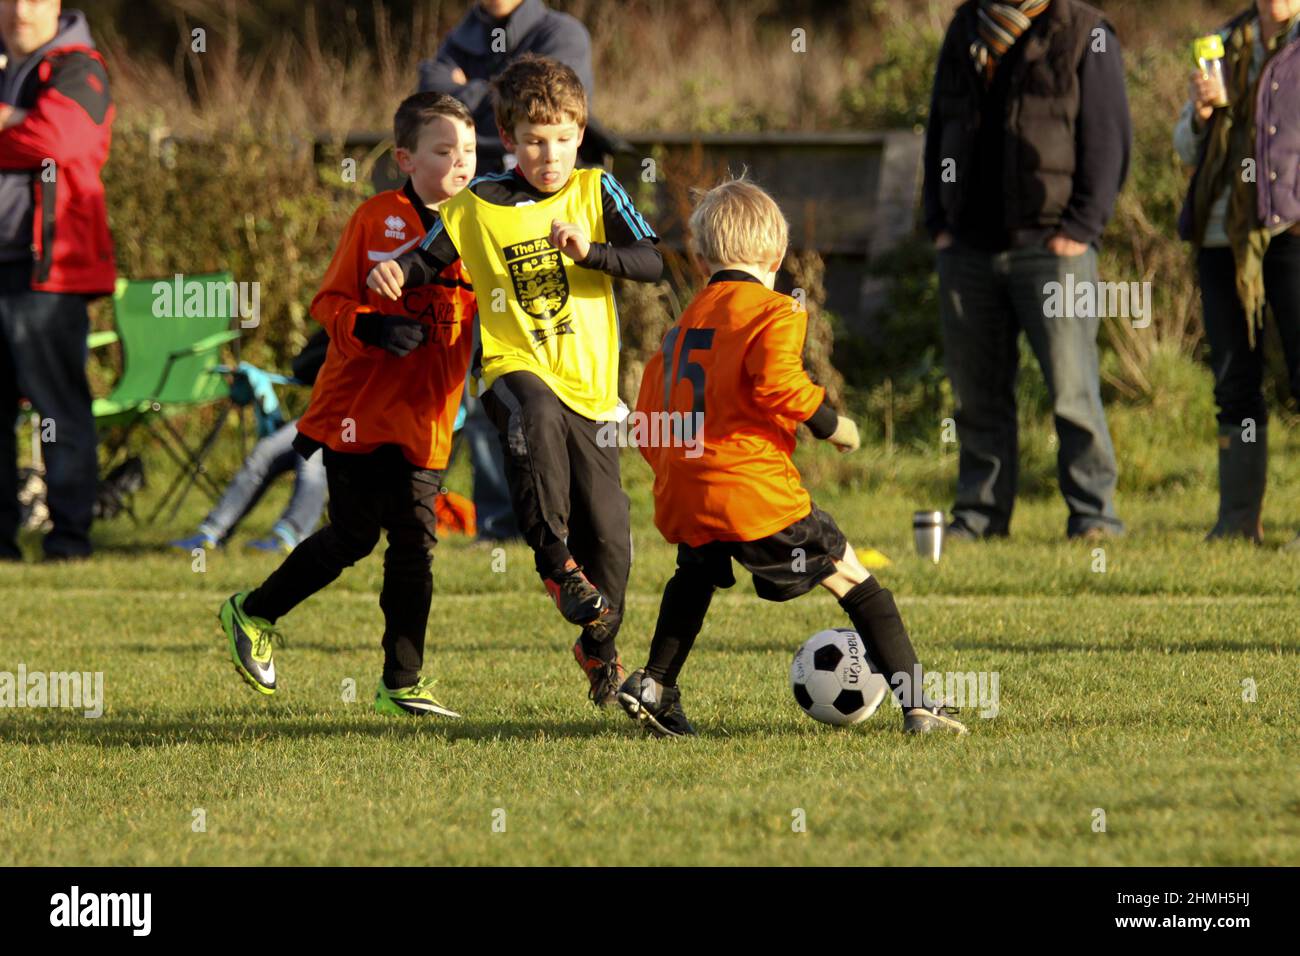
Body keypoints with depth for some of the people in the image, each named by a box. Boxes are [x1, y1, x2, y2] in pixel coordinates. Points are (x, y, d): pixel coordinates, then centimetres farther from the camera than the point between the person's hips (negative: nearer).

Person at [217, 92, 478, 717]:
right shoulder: (375, 219, -5)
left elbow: (485, 316, 16)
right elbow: (330, 302, -6)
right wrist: (373, 327, -23)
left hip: (426, 417, 4)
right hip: (360, 405, -4)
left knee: (415, 543, 3)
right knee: (355, 534, -3)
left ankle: (402, 684, 9)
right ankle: (252, 614, 19)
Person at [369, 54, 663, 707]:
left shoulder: (596, 192, 4)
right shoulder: (477, 207, 4)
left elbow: (652, 263, -6)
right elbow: (428, 261, 13)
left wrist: (592, 250, -23)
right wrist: (394, 272, -9)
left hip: (591, 384, 2)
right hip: (515, 366, -2)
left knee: (608, 530, 3)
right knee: (537, 411, -40)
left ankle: (600, 647, 30)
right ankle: (554, 559, -26)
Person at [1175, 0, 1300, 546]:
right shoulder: (1227, 45, 16)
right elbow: (1188, 149, 20)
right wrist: (1200, 113, -2)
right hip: (1225, 229, 5)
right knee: (1235, 383, 6)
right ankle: (1238, 518, 11)